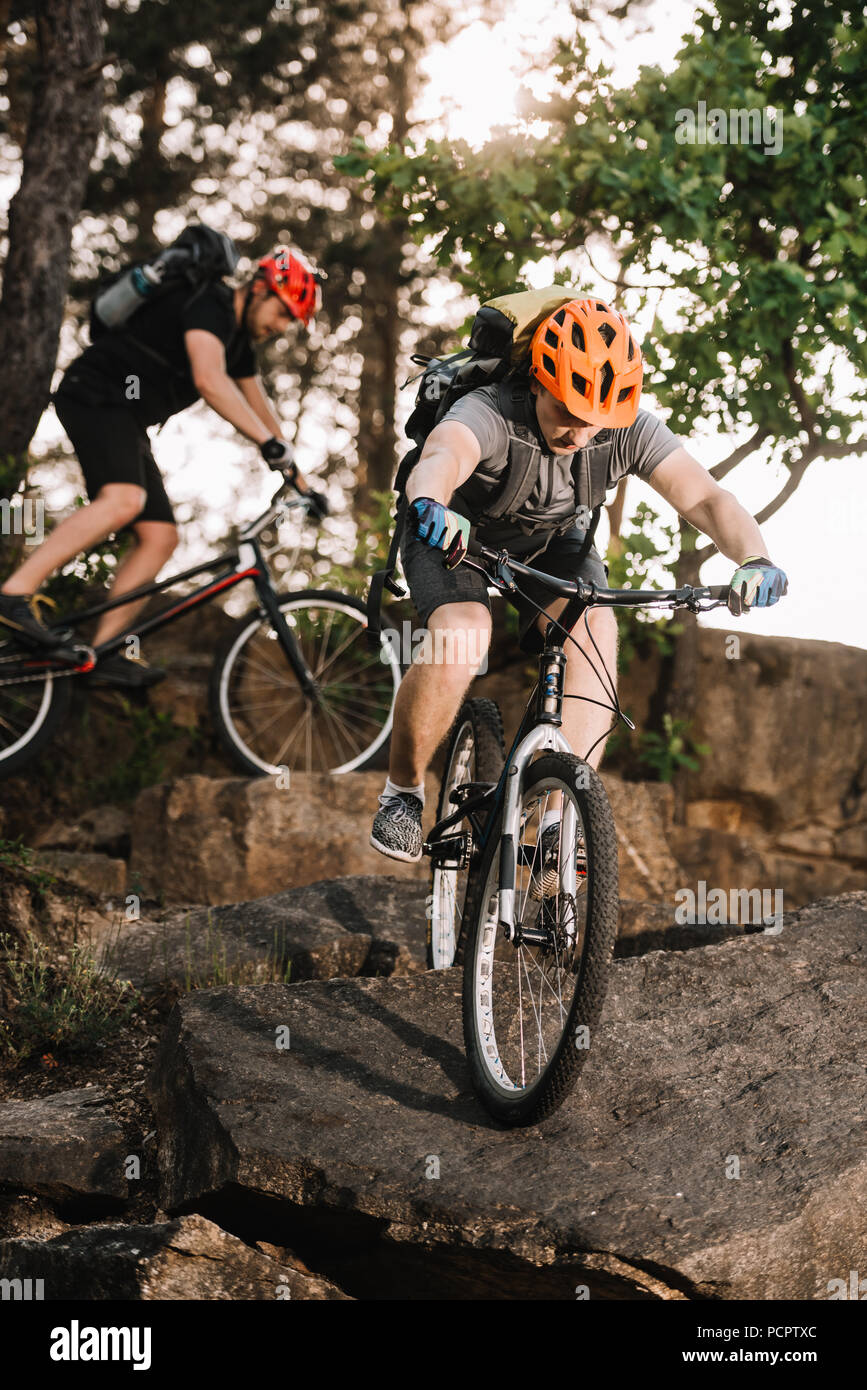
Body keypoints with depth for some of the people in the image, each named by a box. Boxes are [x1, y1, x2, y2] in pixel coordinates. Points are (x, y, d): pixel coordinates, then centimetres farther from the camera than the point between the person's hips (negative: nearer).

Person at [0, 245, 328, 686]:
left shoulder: (239, 339, 16)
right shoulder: (209, 304, -15)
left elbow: (261, 412, 26)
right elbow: (209, 380, -31)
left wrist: (300, 482, 25)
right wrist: (270, 443, -35)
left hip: (125, 421, 10)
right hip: (95, 396, -10)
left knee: (159, 536, 1)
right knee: (124, 499, -33)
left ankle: (105, 651, -2)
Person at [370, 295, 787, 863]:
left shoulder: (629, 431, -25)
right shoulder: (490, 414, -36)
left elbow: (706, 496, -35)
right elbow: (441, 458, -57)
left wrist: (754, 559, -55)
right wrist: (430, 505, -82)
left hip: (552, 544, 3)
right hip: (456, 537, -3)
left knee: (595, 627, -27)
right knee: (461, 636, -32)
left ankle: (564, 814, -22)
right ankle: (403, 789, -8)